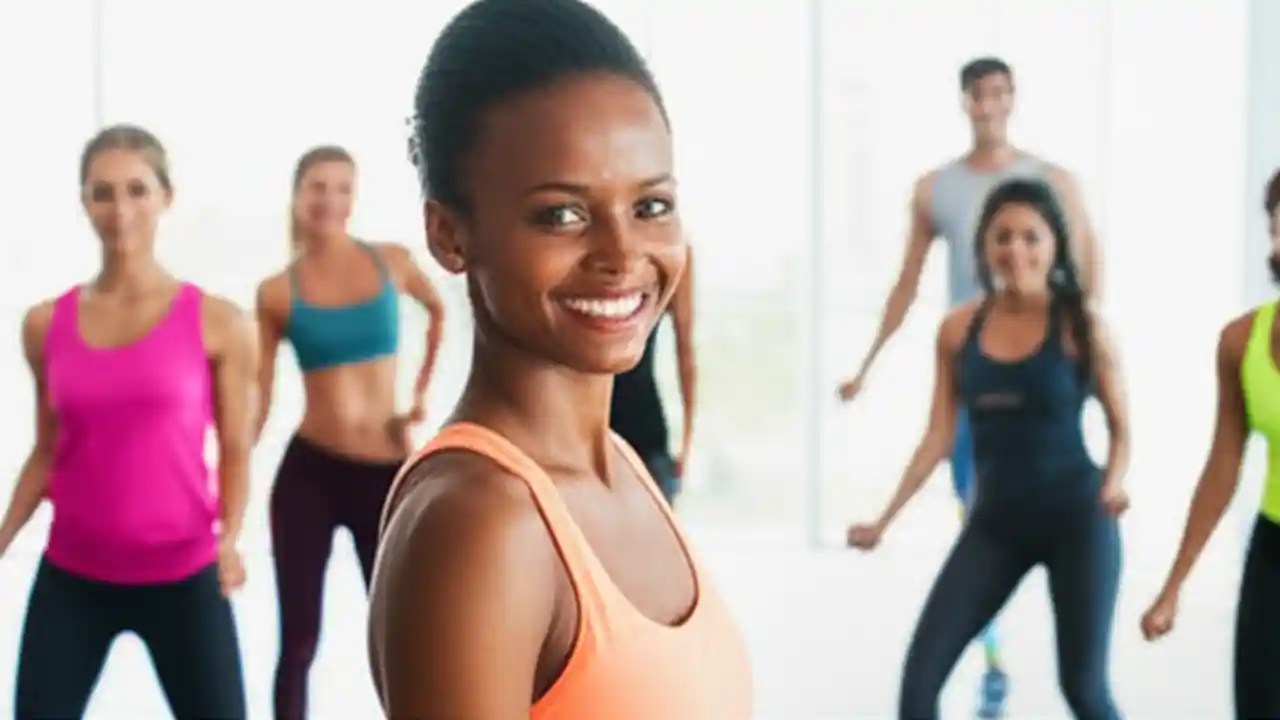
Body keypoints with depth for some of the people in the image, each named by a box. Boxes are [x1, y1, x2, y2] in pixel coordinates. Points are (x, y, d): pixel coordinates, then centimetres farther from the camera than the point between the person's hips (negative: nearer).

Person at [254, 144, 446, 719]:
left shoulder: (391, 262, 0)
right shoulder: (277, 292, -3)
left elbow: (438, 311, 22)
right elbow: (258, 399, -1)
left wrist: (422, 391, 14)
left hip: (388, 473, 1)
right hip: (309, 472, -1)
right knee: (298, 642, 5)